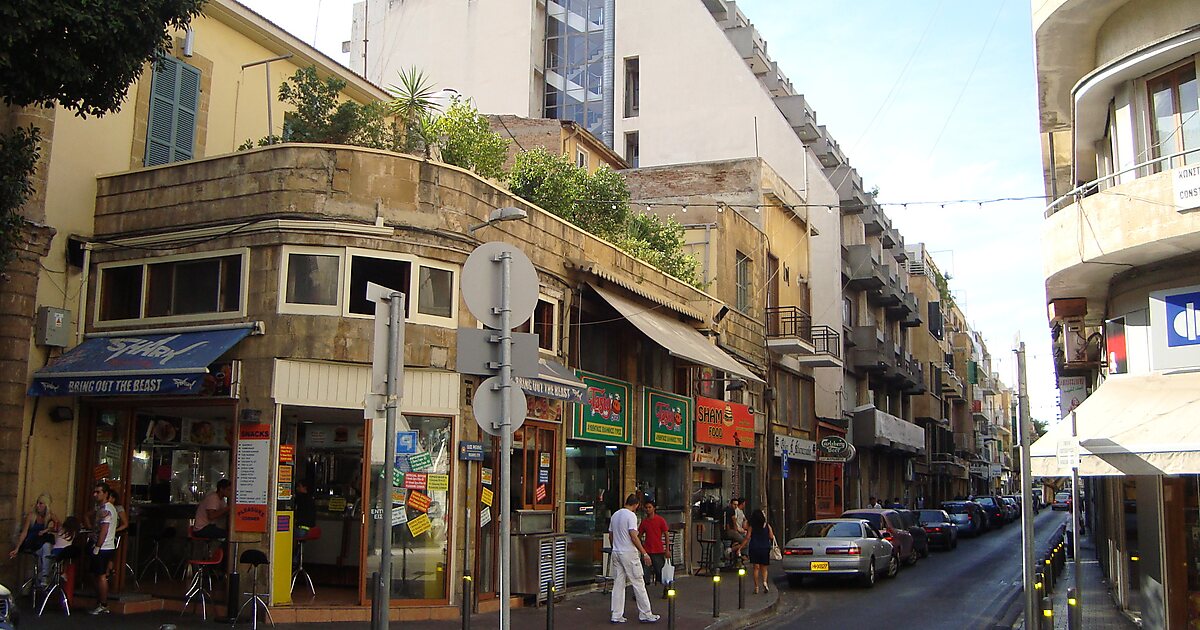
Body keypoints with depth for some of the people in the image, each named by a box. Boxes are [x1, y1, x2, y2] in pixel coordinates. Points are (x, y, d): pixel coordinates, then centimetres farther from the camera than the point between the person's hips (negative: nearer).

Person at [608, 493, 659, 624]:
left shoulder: (615, 515, 13)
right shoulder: (631, 515, -12)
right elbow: (633, 536, -19)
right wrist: (644, 553, -16)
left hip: (616, 553, 8)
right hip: (629, 554, -8)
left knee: (618, 584, 9)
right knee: (638, 584, 0)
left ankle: (616, 615, 7)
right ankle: (645, 614, 5)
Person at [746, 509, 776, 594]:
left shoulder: (752, 527, -3)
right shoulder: (767, 526, -2)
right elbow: (771, 537, -5)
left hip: (754, 549, 0)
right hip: (765, 549, 0)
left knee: (756, 568, 4)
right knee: (764, 568, 11)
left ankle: (756, 587, 1)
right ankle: (764, 582, -12)